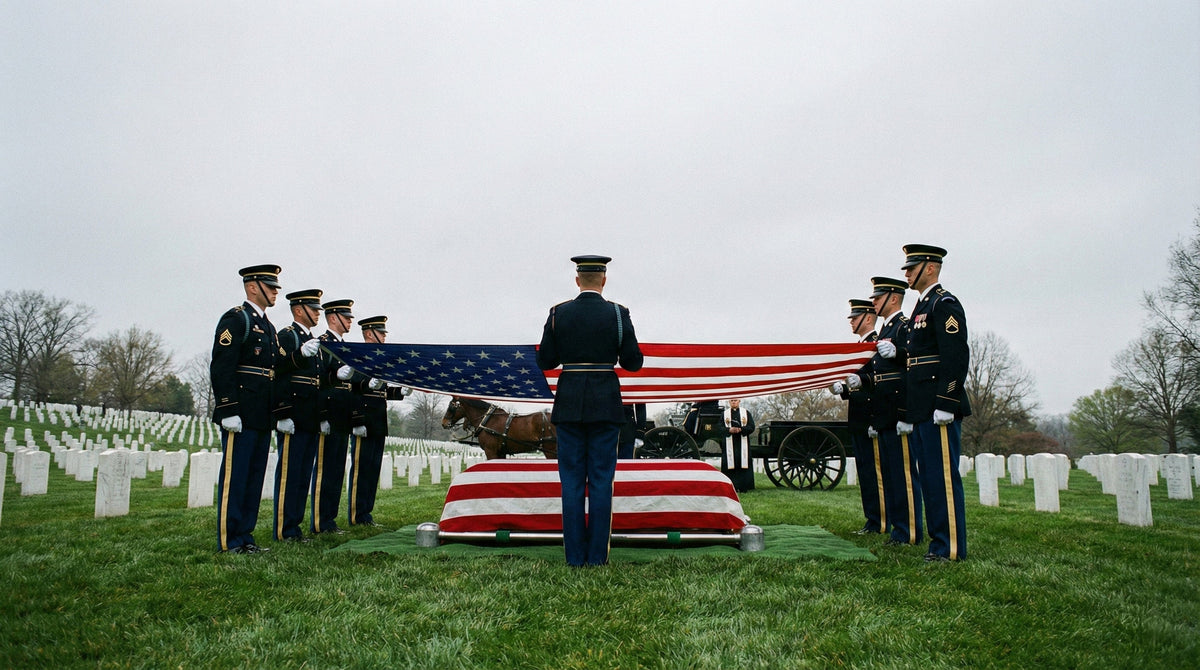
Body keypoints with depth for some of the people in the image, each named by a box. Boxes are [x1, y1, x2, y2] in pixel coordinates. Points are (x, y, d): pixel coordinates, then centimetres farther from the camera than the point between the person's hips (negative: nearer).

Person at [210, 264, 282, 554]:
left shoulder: (268, 326, 20)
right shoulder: (235, 319, -7)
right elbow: (221, 367, -15)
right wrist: (228, 410, -21)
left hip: (262, 417, 9)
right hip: (241, 415, -9)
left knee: (254, 477, 11)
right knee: (234, 476, -3)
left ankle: (245, 536, 19)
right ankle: (229, 542, 4)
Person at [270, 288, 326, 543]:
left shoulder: (313, 341, 22)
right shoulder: (287, 336, -5)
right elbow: (278, 374, -17)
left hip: (311, 421, 9)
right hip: (293, 419, -9)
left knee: (303, 475, 11)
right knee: (289, 474, -5)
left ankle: (295, 525, 17)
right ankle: (284, 531, 0)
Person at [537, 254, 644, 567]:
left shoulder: (558, 313, -1)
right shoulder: (618, 313, -3)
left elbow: (545, 361, 2)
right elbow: (633, 363, -2)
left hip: (569, 406, 1)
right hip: (606, 406, -1)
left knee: (572, 480, 6)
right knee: (601, 480, 4)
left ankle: (575, 555, 9)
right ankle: (597, 555, 8)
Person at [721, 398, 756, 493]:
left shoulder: (746, 413, 11)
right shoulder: (724, 414, 11)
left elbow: (751, 427, 3)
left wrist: (740, 429, -14)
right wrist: (729, 430, -15)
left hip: (742, 443, 0)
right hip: (729, 443, 0)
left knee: (743, 463, -5)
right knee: (730, 464, -5)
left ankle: (743, 487, 0)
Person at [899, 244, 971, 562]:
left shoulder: (945, 304, -7)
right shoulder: (920, 308, 22)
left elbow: (956, 356, -17)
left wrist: (945, 404, -22)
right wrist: (907, 414, 20)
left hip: (938, 409, -10)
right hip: (921, 411, 10)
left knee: (943, 476, -6)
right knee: (929, 477, 11)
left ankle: (952, 547, -1)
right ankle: (938, 540, 18)